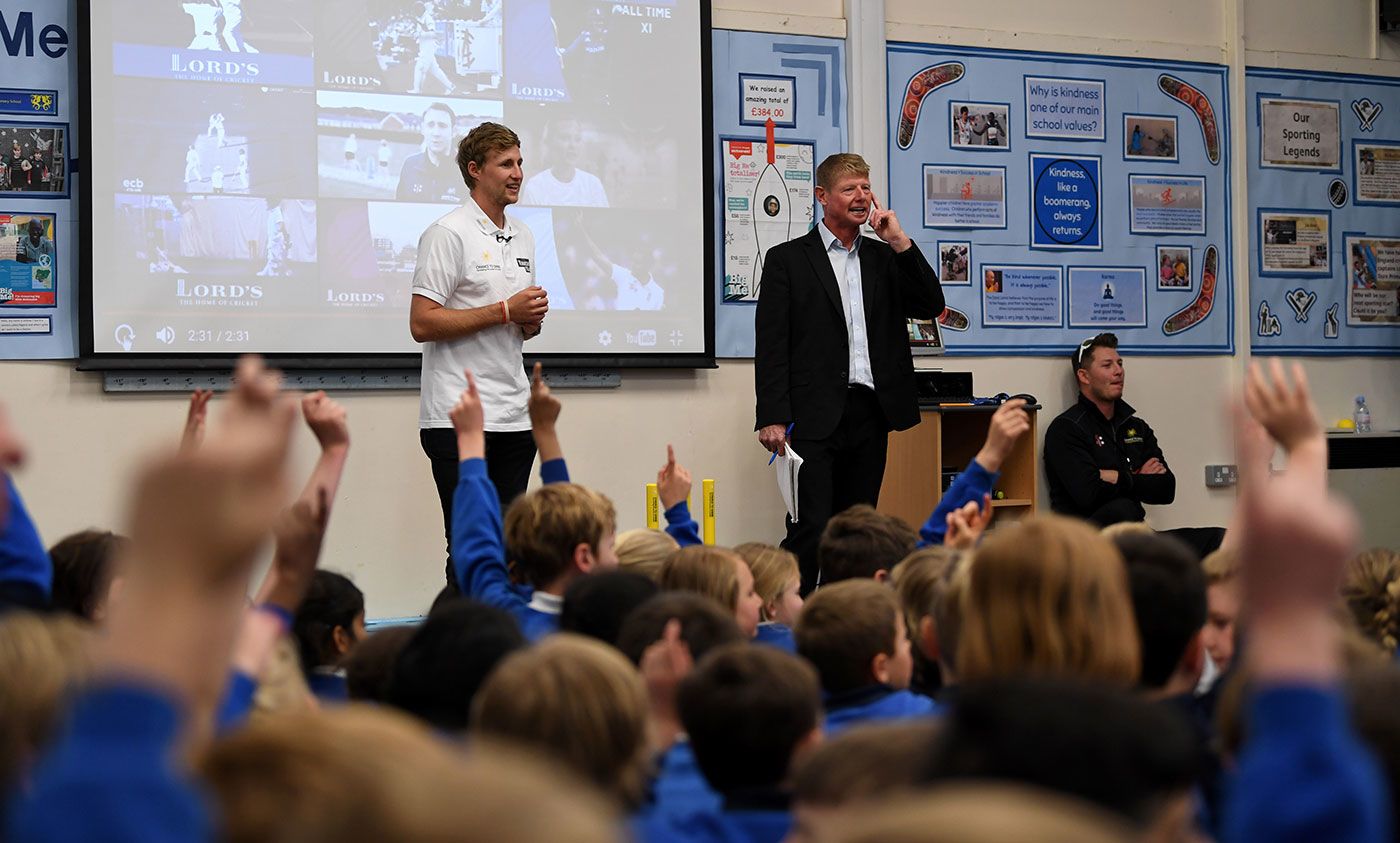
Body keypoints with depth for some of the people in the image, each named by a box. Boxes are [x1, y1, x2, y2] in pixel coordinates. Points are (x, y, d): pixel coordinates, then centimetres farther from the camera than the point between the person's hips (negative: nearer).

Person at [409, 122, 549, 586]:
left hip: (515, 418, 7)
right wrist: (505, 311, -15)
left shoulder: (523, 238, 18)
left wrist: (532, 319, 3)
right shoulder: (448, 233, -6)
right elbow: (422, 323, -14)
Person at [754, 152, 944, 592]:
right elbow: (771, 344, -3)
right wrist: (772, 418, -11)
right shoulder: (787, 259, 2)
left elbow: (931, 306, 4)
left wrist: (900, 242, -2)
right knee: (809, 531, -10)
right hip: (815, 418, -5)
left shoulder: (885, 258, 15)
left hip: (870, 415, 5)